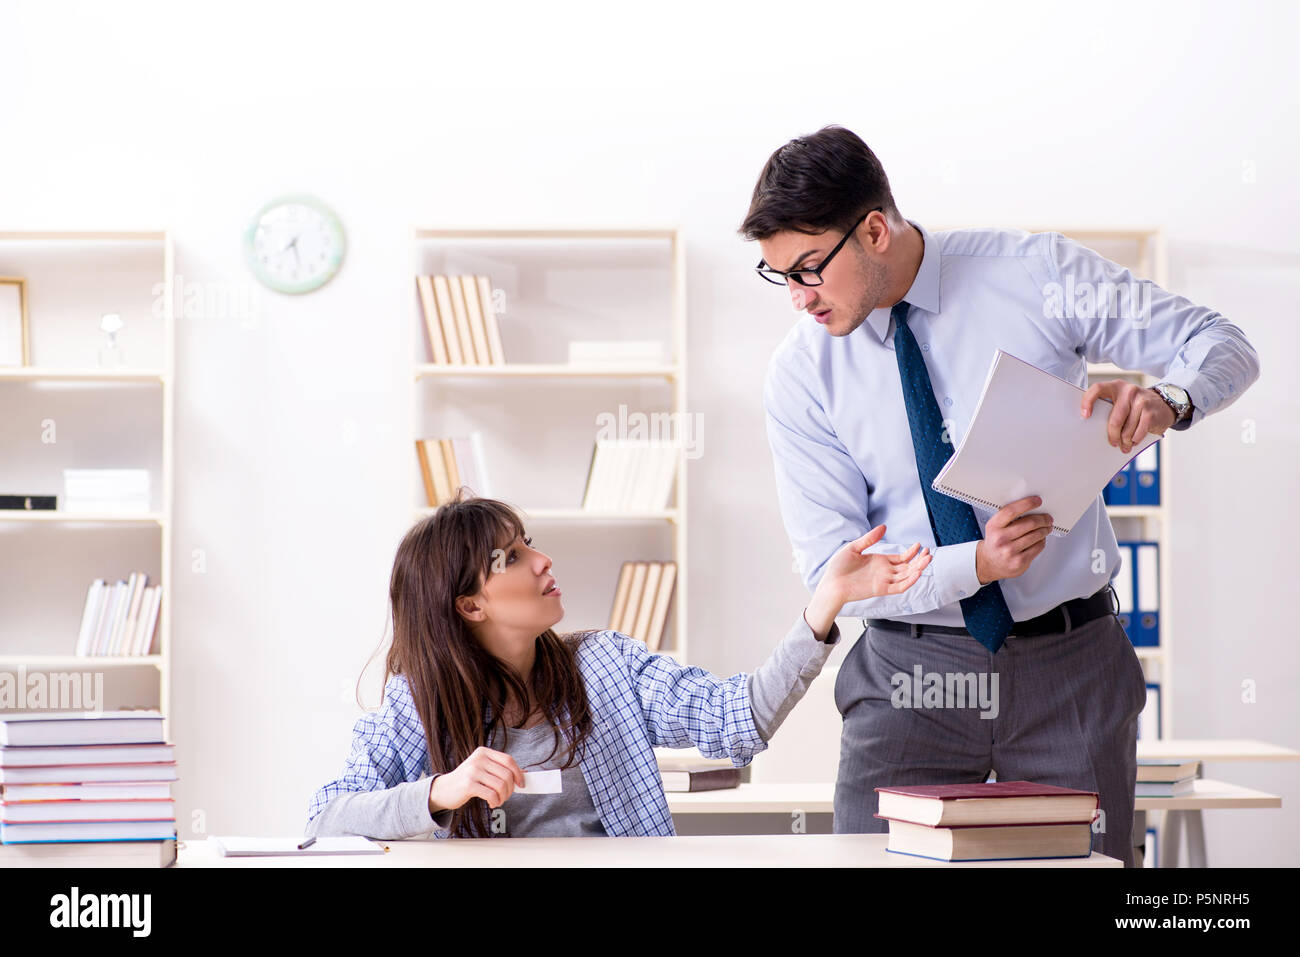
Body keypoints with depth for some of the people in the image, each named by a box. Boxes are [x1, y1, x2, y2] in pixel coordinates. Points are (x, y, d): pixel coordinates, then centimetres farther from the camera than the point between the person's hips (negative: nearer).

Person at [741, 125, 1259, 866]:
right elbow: (831, 568, -7)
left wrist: (1167, 400, -25)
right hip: (912, 673, 0)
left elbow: (1226, 347, -1)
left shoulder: (1035, 275, -6)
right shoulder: (803, 375, -4)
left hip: (1071, 665, 0)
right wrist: (975, 565, -24)